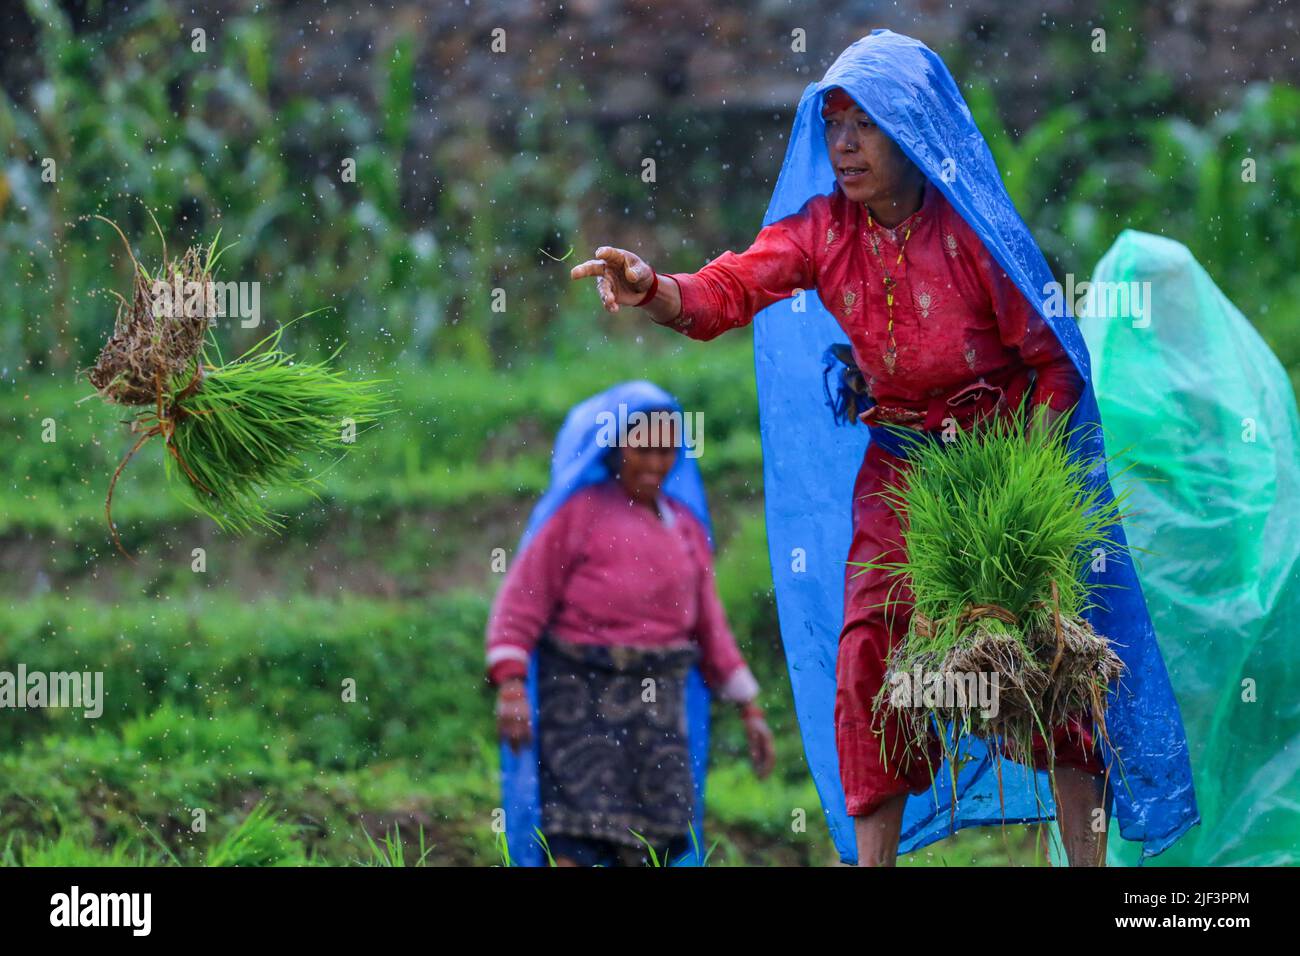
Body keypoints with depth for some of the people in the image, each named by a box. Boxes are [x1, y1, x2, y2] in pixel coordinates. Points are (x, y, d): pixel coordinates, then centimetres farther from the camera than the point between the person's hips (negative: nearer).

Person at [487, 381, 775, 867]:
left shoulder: (684, 526, 16)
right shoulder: (579, 511, 0)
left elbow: (709, 624, 21)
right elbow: (522, 599, -5)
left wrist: (750, 709, 18)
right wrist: (510, 686, -17)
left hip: (658, 700, 5)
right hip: (584, 694, -5)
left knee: (649, 842, -2)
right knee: (580, 842, -15)